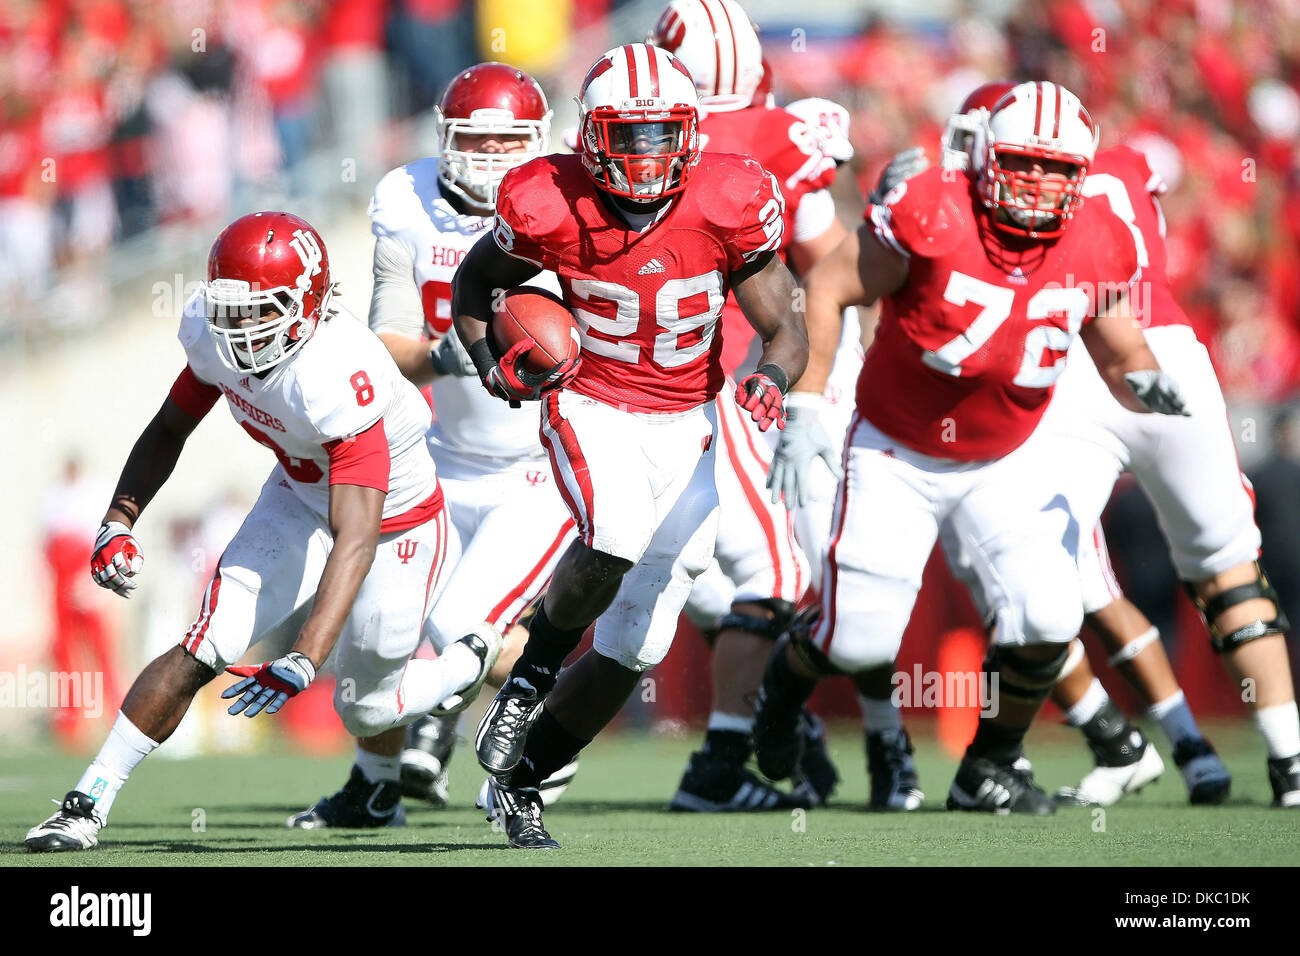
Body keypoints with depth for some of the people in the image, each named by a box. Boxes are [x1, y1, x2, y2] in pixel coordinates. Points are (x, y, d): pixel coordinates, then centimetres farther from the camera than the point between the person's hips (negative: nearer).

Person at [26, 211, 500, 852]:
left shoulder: (336, 379, -41)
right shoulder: (212, 333, -19)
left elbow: (356, 540, -45)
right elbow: (169, 430, 2)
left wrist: (303, 660, -53)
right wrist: (118, 524, -12)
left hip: (396, 527, -5)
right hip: (299, 500, 5)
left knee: (364, 708, 10)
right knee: (202, 652, -12)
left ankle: (477, 661, 39)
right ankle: (89, 804, -4)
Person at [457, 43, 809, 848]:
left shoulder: (730, 203, -14)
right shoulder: (551, 208, -15)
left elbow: (786, 330, -7)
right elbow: (474, 283, 4)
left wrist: (775, 376, -30)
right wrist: (491, 362, -14)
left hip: (688, 425, 3)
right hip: (592, 409, -2)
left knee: (636, 648, 3)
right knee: (614, 542, -34)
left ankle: (521, 780, 23)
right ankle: (534, 672, -5)